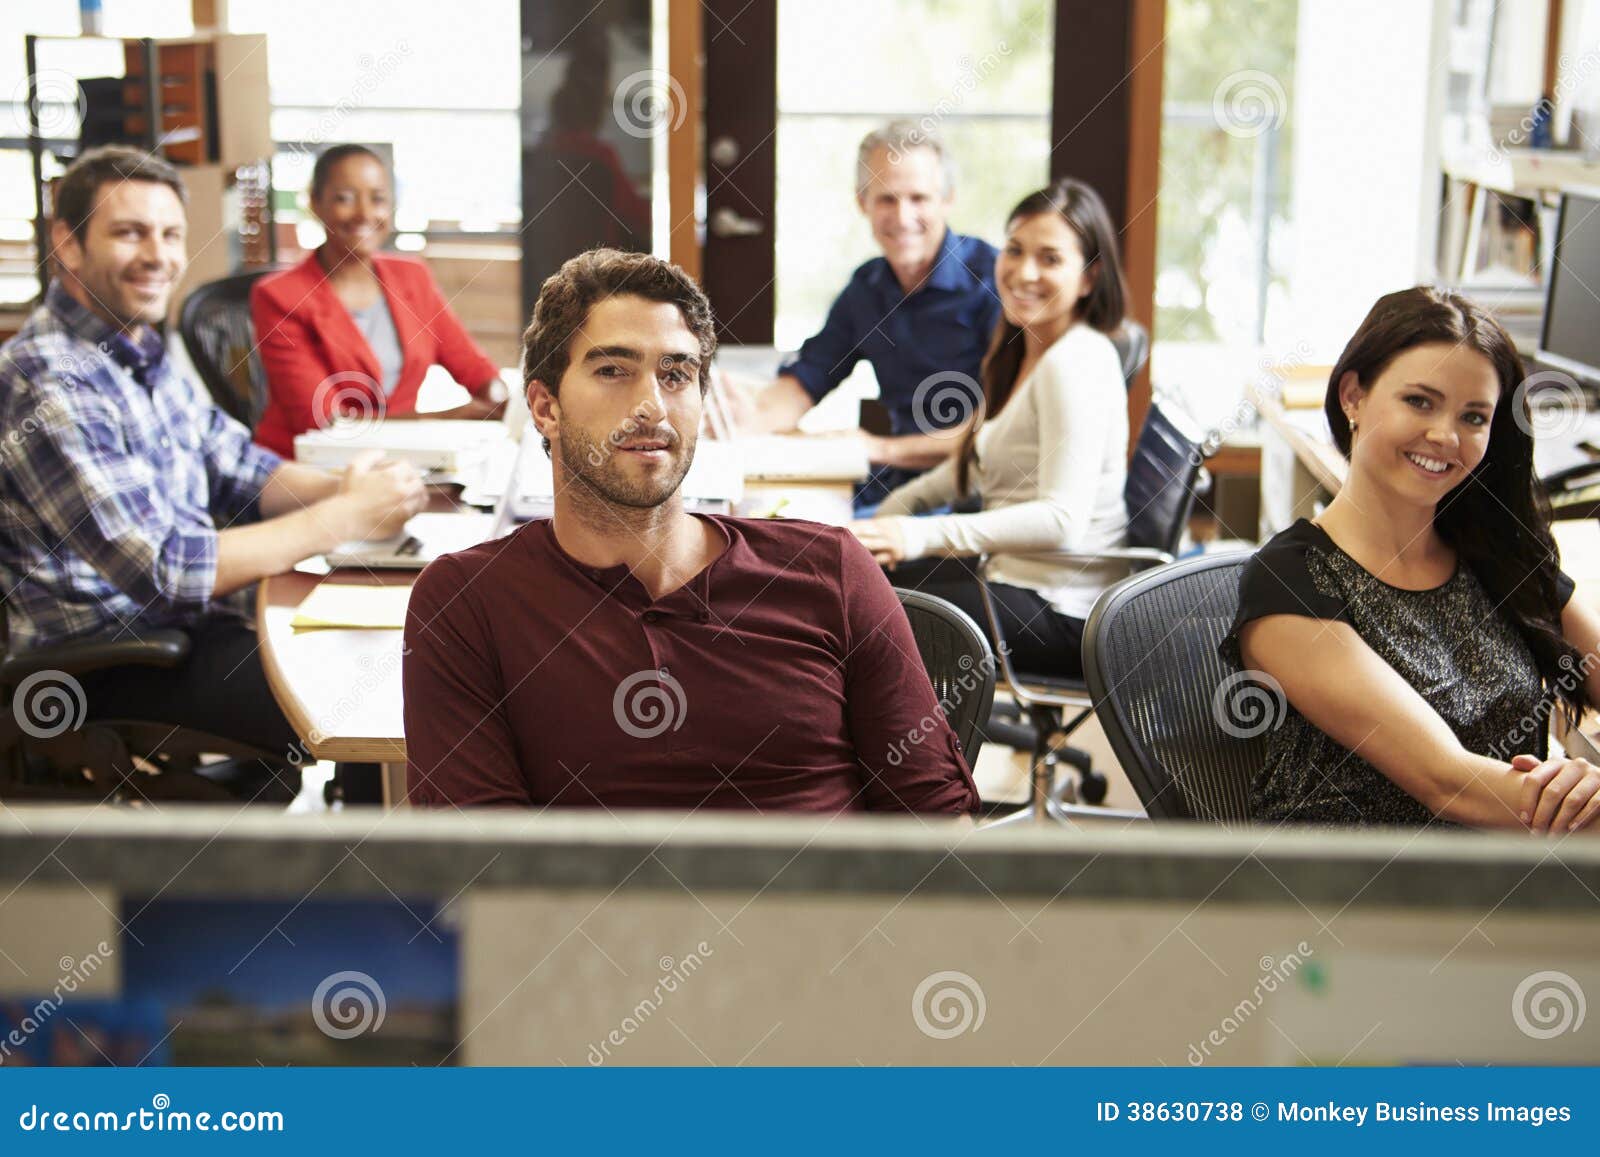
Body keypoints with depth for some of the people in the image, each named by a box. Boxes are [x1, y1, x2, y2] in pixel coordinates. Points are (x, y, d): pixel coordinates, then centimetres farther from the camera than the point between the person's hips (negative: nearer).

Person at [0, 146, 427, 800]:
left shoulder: (144, 354, 8)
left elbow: (239, 469, 13)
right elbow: (165, 570, -26)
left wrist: (339, 488, -8)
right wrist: (345, 517, -21)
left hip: (193, 617, 9)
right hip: (112, 669, -9)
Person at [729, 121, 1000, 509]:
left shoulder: (993, 278, -11)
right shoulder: (867, 287, 12)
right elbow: (806, 380, 13)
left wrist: (887, 449, -16)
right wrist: (755, 420, -10)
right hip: (892, 490, 7)